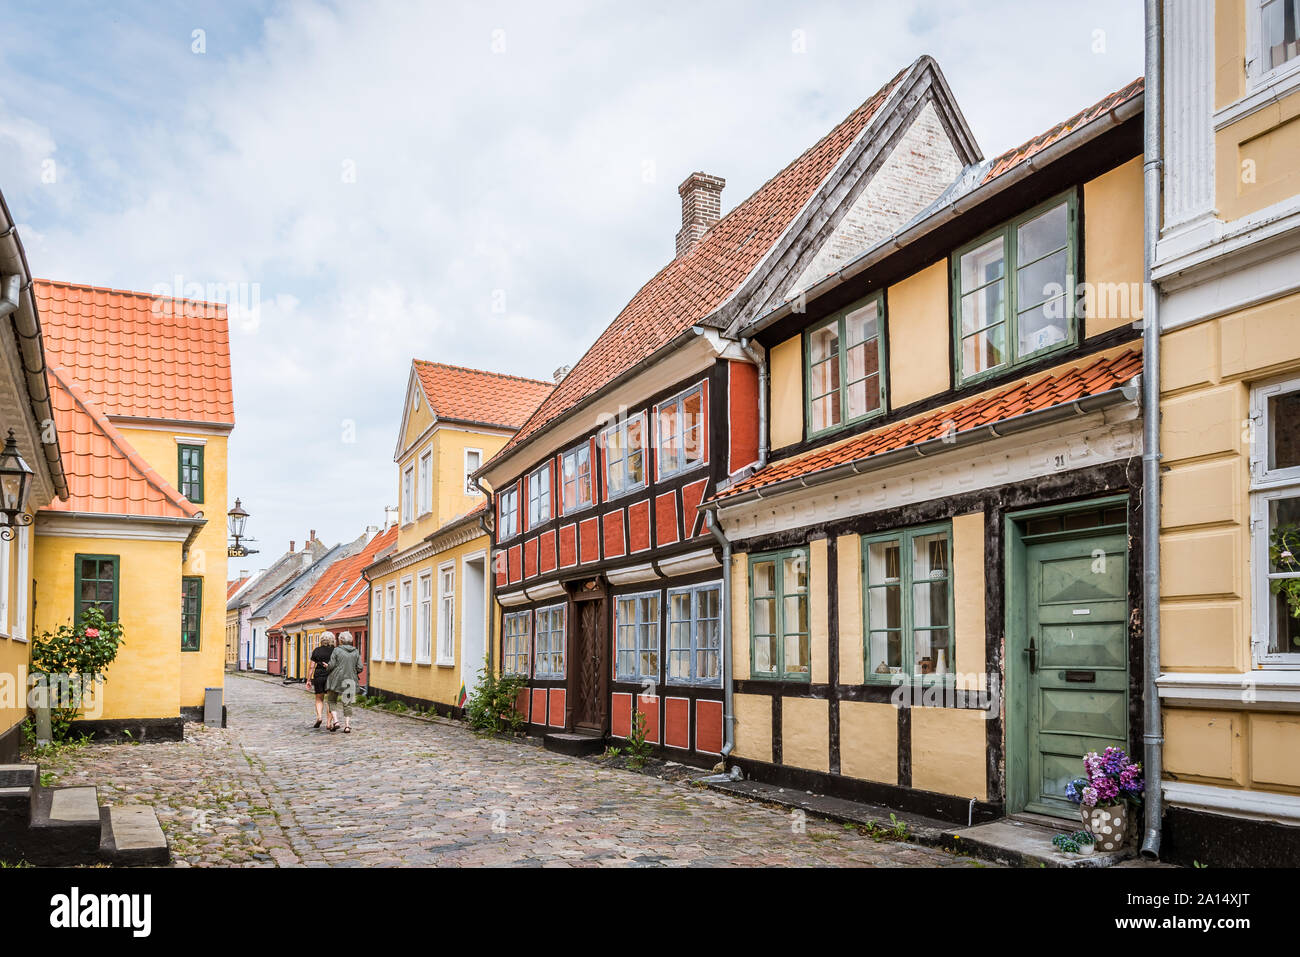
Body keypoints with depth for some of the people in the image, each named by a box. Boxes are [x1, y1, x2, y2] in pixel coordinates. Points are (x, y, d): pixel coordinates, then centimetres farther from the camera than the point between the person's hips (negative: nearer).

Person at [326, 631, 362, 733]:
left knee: (332, 701, 12)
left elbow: (331, 665, -10)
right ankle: (347, 726, 2)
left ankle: (335, 721, -3)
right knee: (347, 703, 8)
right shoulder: (355, 652, 3)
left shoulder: (336, 650, -7)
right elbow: (359, 668, 0)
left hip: (336, 679, -3)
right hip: (350, 681, 3)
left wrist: (327, 667, 12)